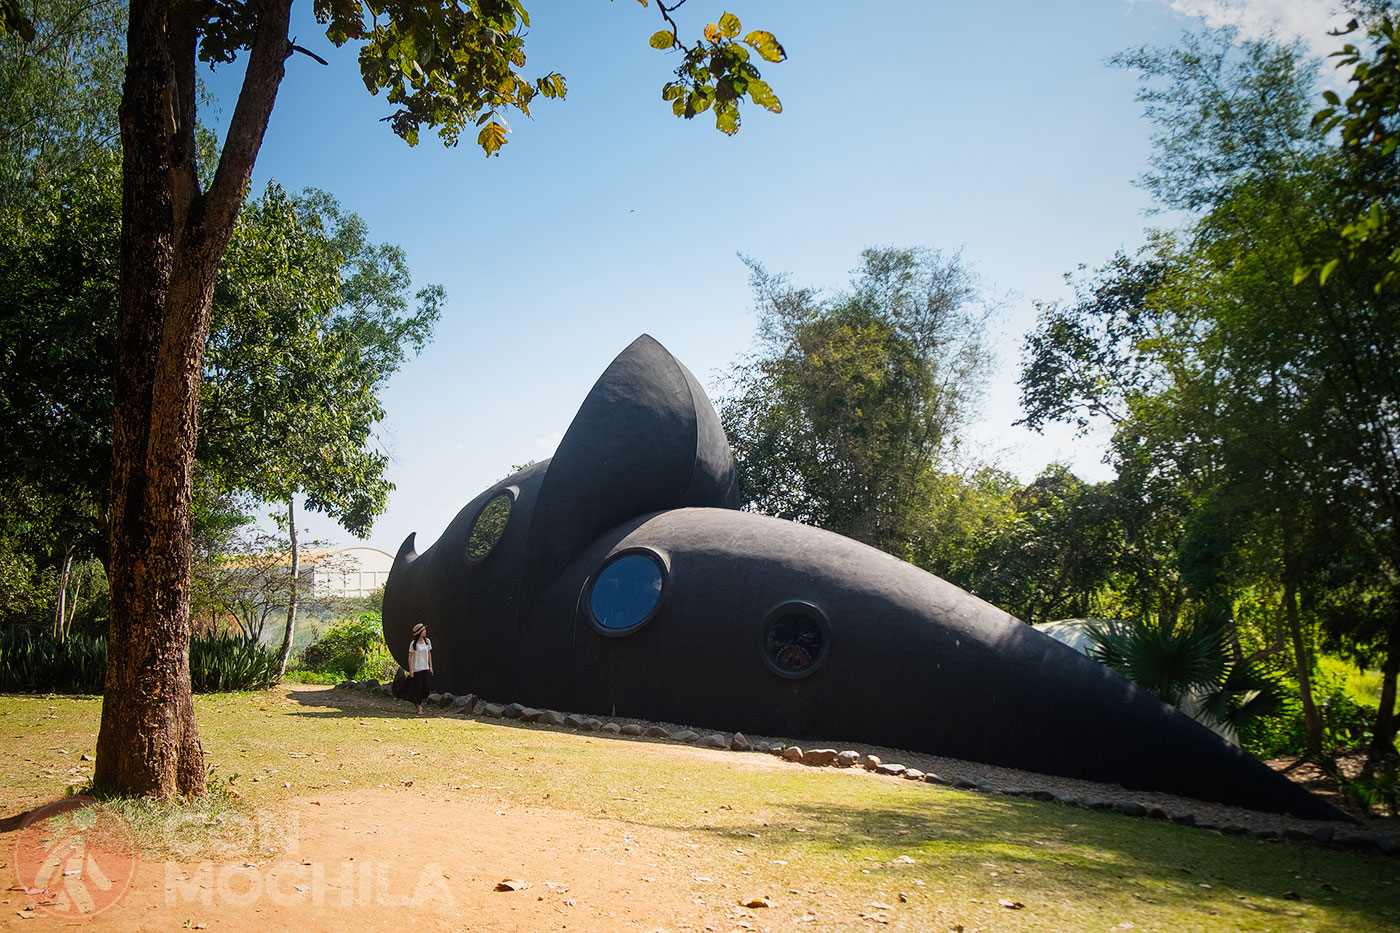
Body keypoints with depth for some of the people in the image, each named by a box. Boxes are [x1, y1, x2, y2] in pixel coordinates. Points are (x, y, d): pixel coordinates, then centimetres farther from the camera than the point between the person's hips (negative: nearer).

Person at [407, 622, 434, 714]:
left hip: (426, 668, 4)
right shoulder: (413, 643, -9)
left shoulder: (427, 641, 4)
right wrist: (410, 670, -9)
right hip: (417, 669, -4)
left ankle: (420, 701, 24)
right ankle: (419, 706, 12)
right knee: (418, 687, -2)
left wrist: (431, 667, 9)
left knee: (427, 687, -1)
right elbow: (410, 657, -5)